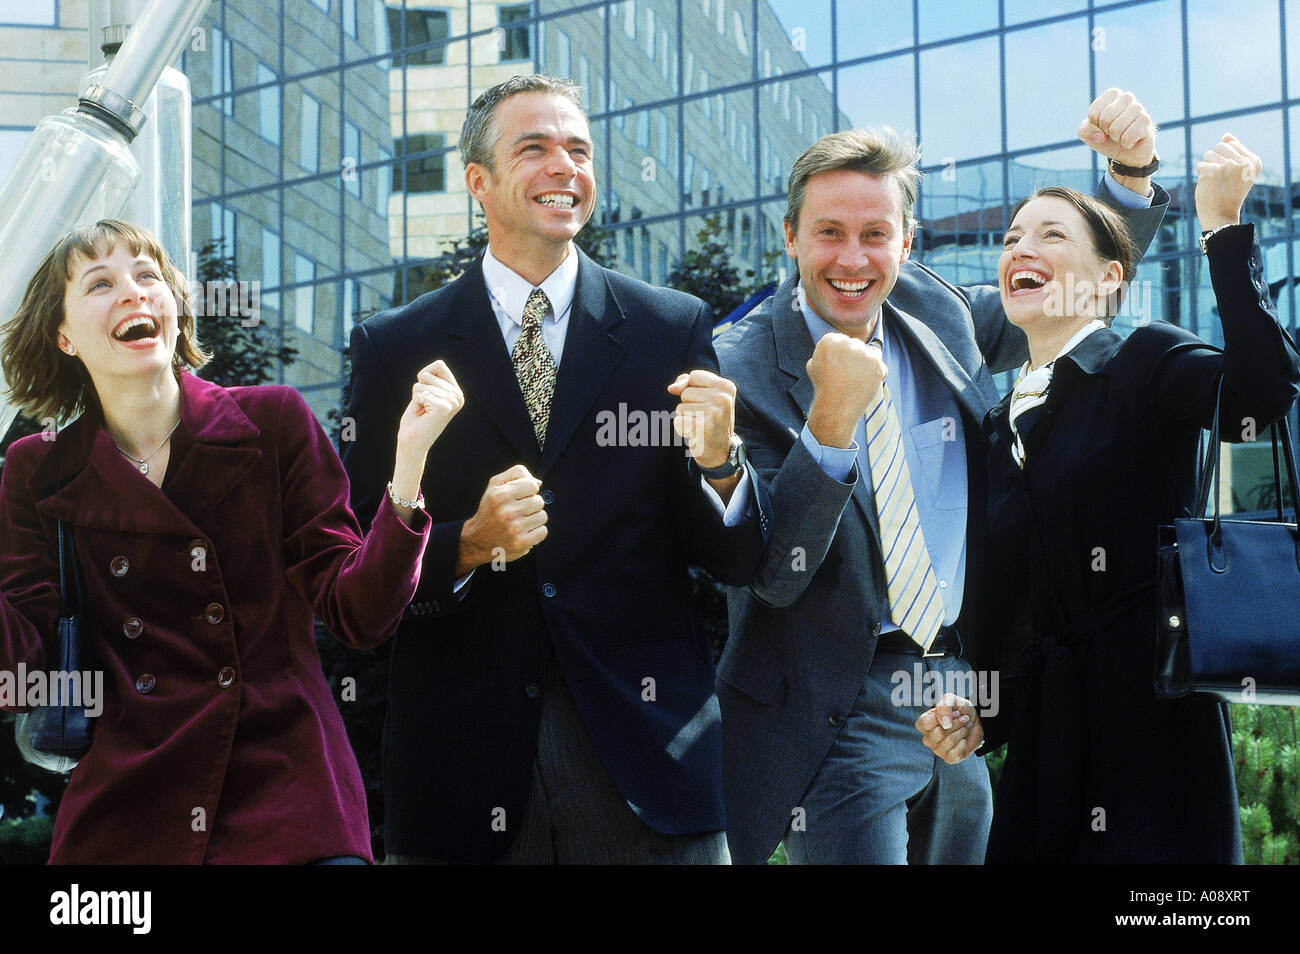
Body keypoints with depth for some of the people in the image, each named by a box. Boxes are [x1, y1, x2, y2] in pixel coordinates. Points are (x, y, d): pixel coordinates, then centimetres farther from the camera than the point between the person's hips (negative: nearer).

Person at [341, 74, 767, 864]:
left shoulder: (676, 330, 4)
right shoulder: (394, 348, 3)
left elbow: (738, 562, 4)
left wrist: (719, 462, -15)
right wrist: (468, 545, -16)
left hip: (643, 739, 1)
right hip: (467, 760, 0)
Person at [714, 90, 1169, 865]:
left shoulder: (934, 314, 2)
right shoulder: (745, 372, -14)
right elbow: (771, 579, -19)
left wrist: (1131, 175, -2)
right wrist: (830, 422, -32)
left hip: (962, 698, 6)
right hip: (839, 713, -6)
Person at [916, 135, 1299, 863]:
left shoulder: (1145, 363, -1)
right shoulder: (1003, 428, 17)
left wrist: (1224, 228, -22)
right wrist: (975, 715, 5)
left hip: (1156, 726, -6)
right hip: (1049, 743, 6)